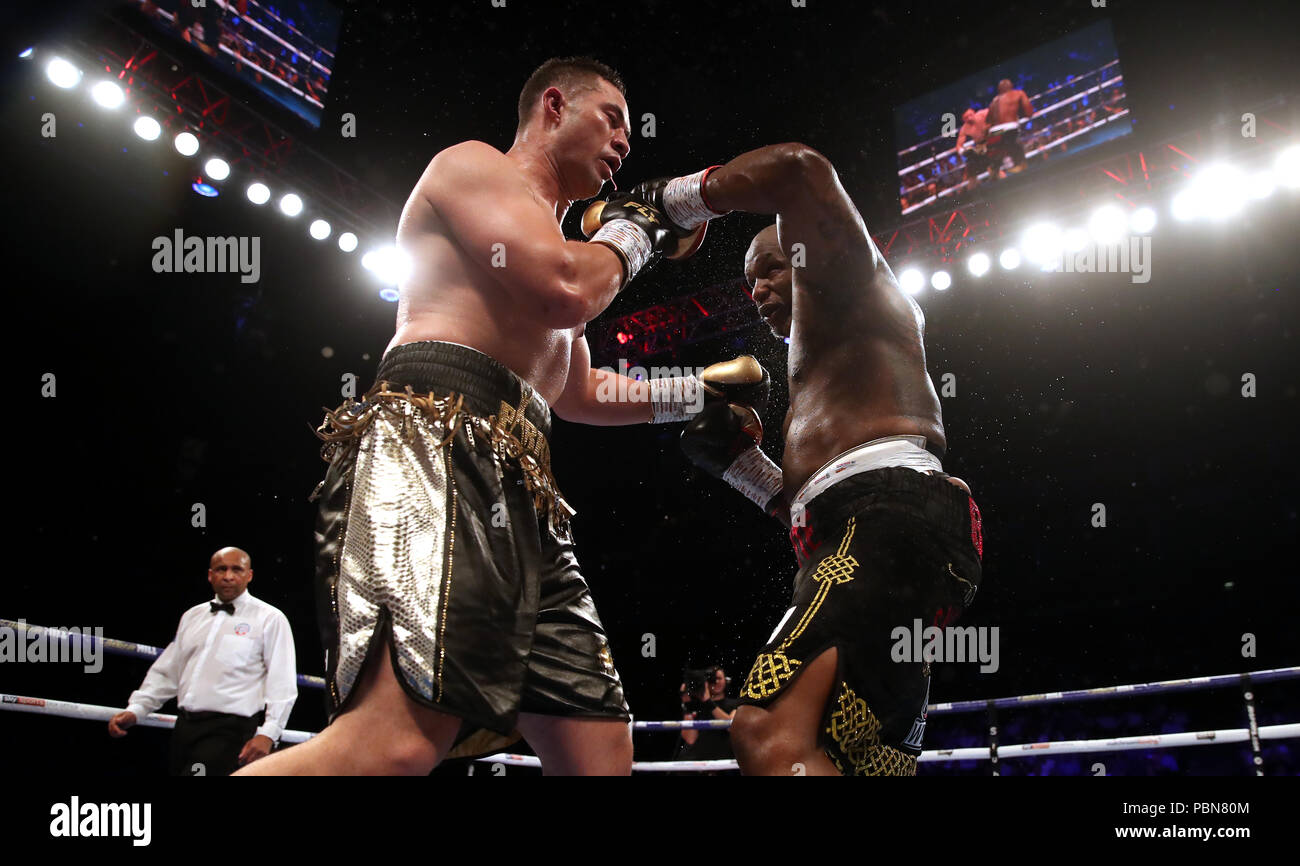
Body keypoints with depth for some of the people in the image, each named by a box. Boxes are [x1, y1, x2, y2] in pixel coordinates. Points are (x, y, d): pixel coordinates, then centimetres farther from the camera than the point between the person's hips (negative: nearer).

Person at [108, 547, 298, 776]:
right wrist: (135, 709, 10)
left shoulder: (270, 619, 1)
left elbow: (282, 683, -6)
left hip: (230, 730, -6)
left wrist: (268, 733, -16)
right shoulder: (192, 617, 20)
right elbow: (167, 671, 22)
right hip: (185, 727, 7)